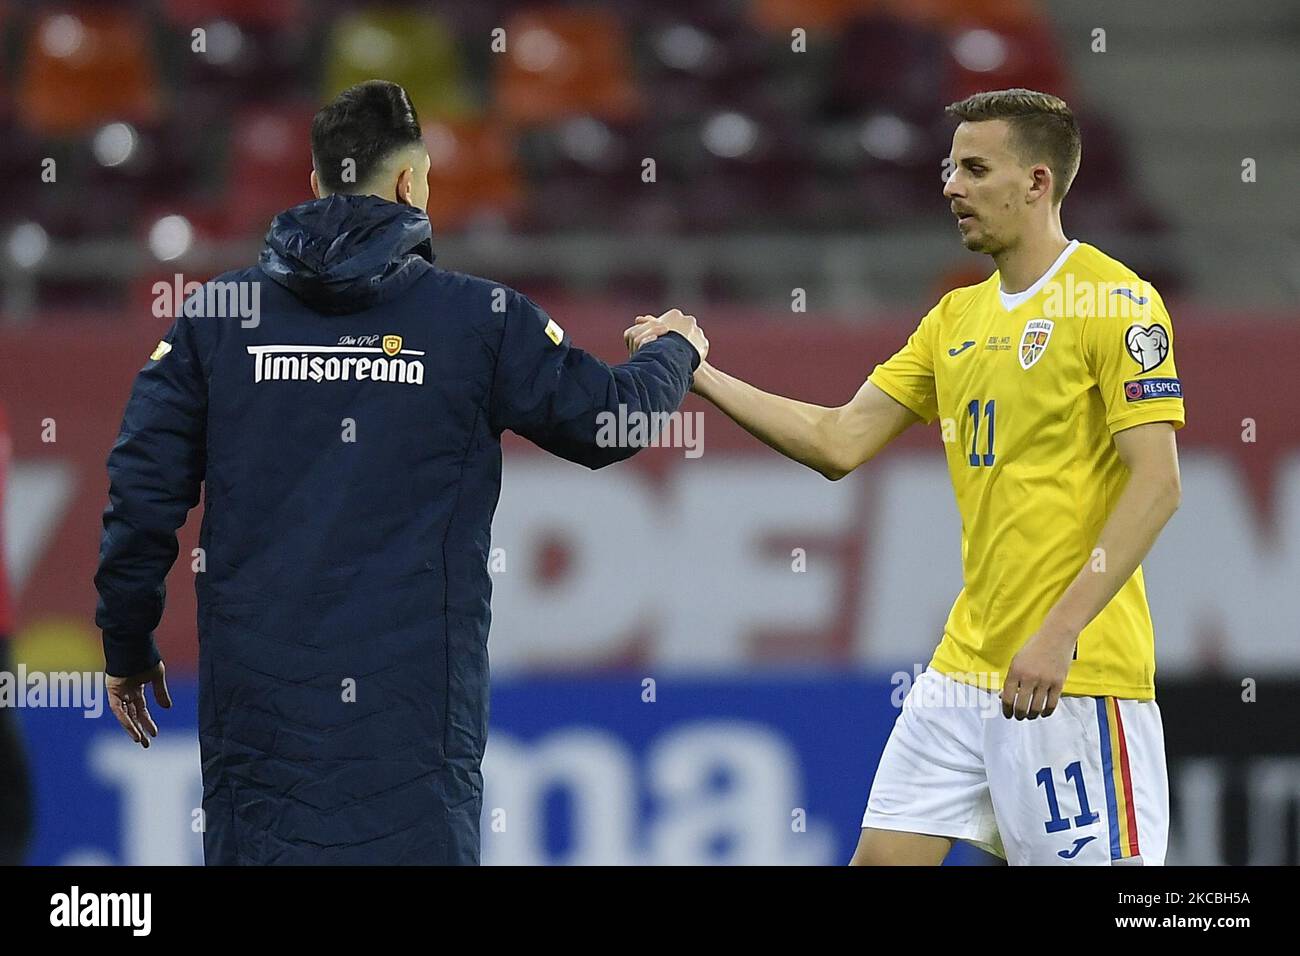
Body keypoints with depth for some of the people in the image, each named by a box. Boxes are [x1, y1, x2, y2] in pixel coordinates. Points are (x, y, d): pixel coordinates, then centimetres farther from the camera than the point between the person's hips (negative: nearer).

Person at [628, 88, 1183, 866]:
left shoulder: (1114, 301, -9)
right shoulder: (957, 318, 15)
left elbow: (1157, 485, -15)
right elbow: (841, 443, 15)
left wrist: (1059, 633, -21)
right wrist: (698, 372, 8)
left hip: (1077, 675, -8)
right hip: (967, 664, 8)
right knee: (883, 856, 5)